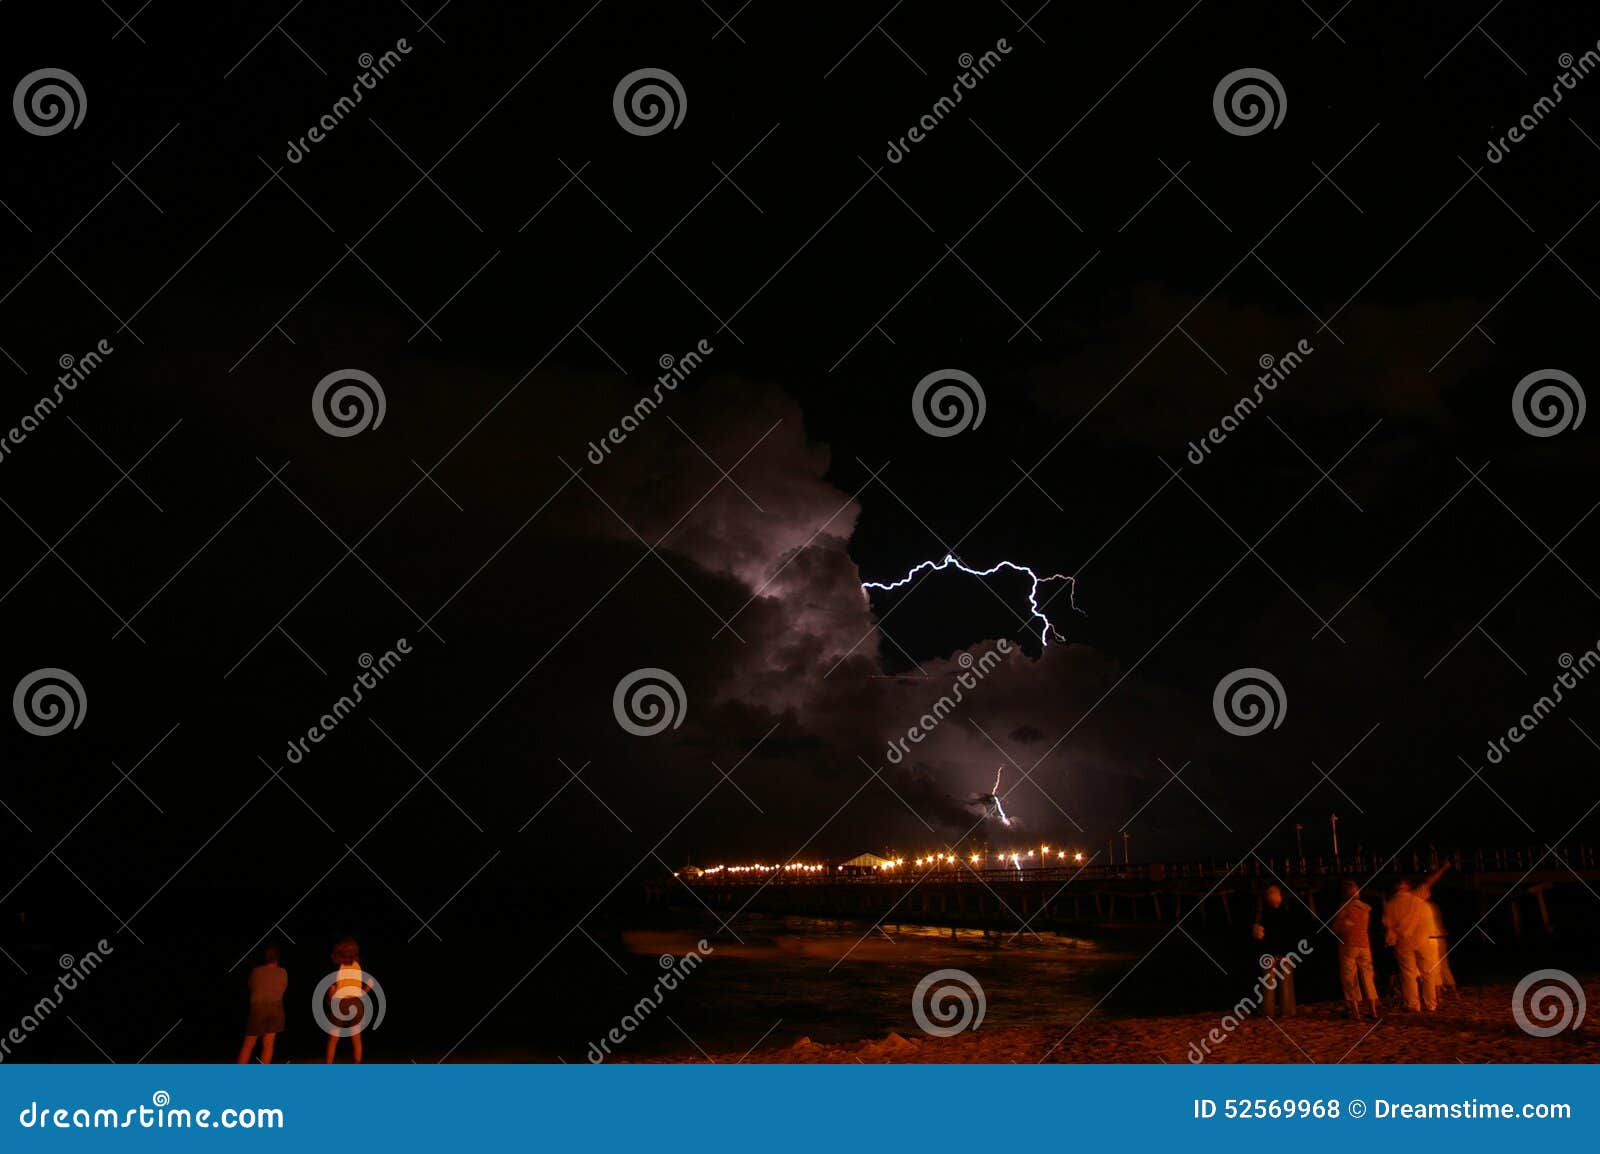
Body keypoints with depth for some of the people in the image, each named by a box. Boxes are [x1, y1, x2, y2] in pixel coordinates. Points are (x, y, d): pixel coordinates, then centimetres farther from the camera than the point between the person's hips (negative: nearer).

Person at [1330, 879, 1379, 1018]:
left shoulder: (1345, 907, -8)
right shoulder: (1365, 908, 9)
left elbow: (1335, 928, -6)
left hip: (1348, 945, -5)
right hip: (1364, 945, 5)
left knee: (1349, 977, 0)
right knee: (1367, 977, 10)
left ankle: (1355, 1010, -4)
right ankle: (1373, 1009, 8)